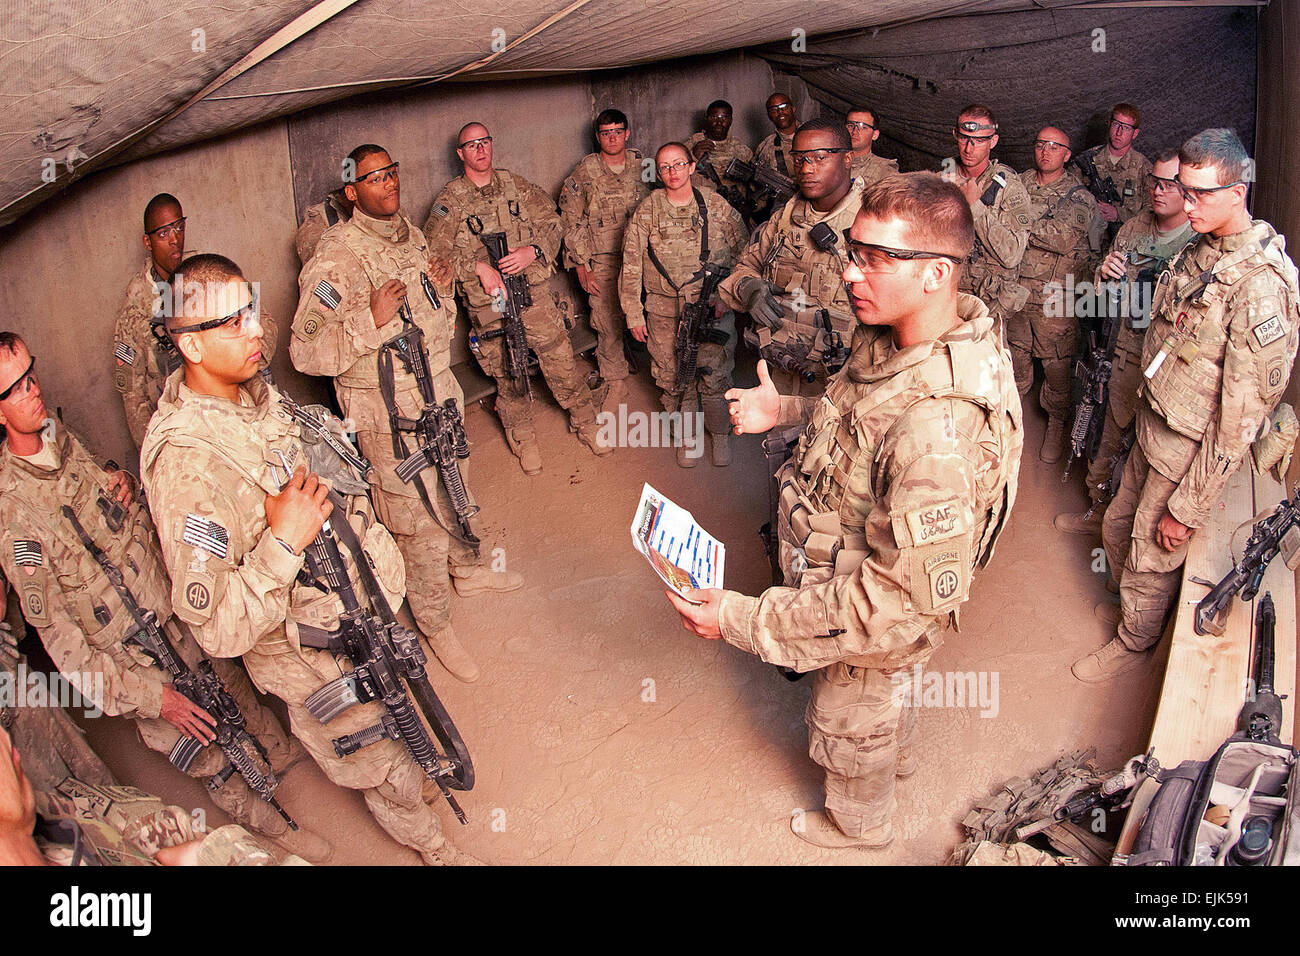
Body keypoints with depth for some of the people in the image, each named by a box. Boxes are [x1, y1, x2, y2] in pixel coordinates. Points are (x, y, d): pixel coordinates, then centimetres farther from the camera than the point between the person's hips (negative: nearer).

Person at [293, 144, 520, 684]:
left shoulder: (411, 235, 8)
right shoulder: (337, 259, -18)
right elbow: (304, 351, -23)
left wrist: (441, 290, 4)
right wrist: (370, 321, -32)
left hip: (440, 394, 8)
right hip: (389, 414, -8)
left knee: (454, 490, 25)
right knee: (418, 522, 2)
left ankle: (467, 569, 49)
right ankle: (434, 624, 20)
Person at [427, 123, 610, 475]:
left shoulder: (516, 184, 8)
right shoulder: (450, 199, -1)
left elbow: (550, 221, 8)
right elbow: (435, 249, -9)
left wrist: (533, 251, -11)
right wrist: (479, 267, -20)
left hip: (534, 293, 2)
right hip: (489, 303, -1)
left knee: (561, 363, 5)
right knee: (508, 376, 9)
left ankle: (586, 423, 25)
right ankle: (523, 439, 28)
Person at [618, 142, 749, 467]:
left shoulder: (715, 205, 2)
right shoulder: (648, 210, 2)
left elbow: (744, 251, 9)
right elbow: (631, 265, 4)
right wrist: (633, 313, 1)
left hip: (713, 307, -1)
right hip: (664, 310, 1)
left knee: (715, 376, -1)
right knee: (673, 378, 6)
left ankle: (721, 434, 22)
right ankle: (687, 435, 27)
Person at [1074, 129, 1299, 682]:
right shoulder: (1200, 251, 1)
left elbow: (1242, 416, -25)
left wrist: (1189, 506, -20)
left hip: (1193, 453, -7)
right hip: (1152, 432, 7)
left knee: (1152, 558, 12)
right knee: (1117, 529, 22)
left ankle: (1135, 641, 38)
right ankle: (1128, 601, 51)